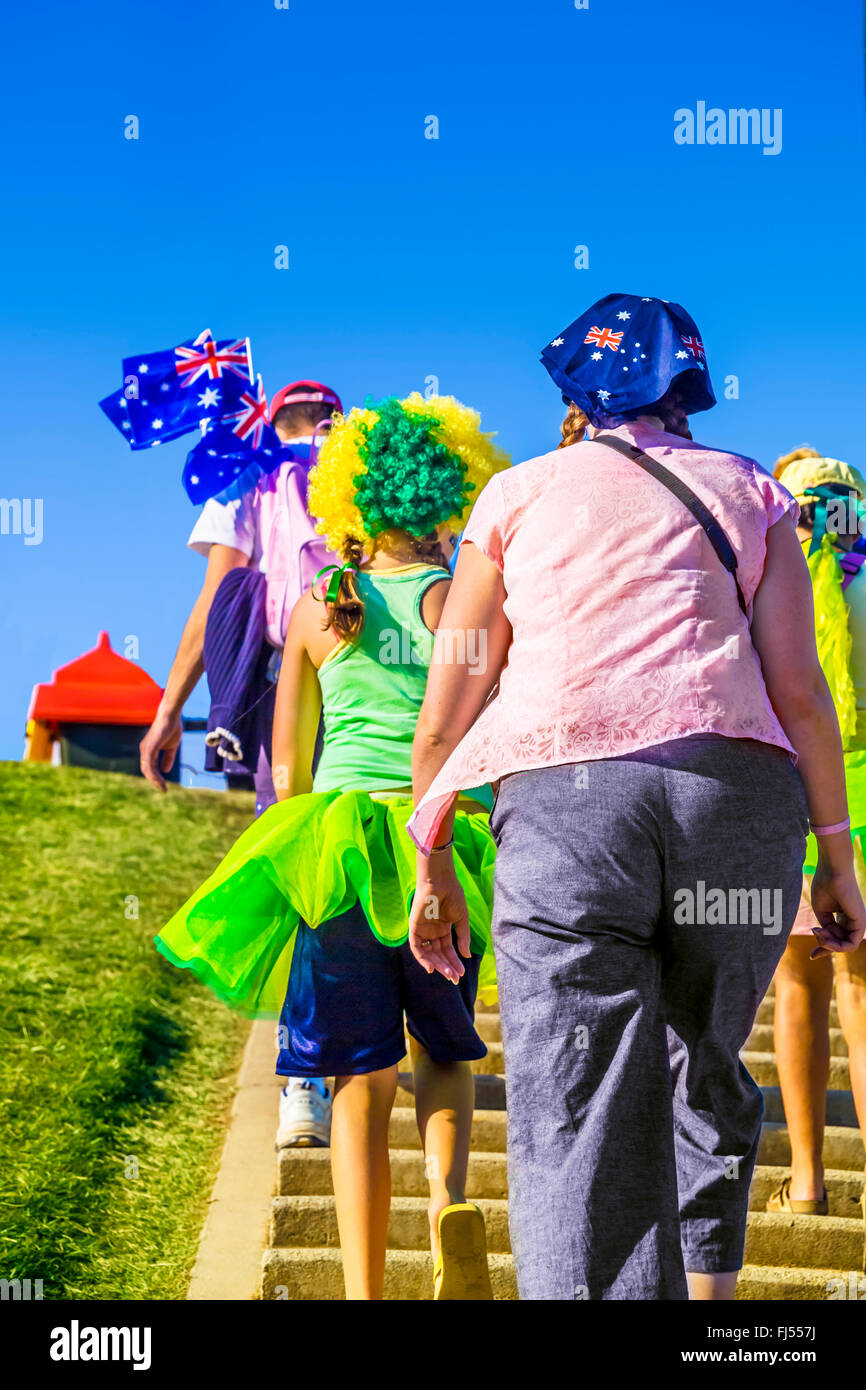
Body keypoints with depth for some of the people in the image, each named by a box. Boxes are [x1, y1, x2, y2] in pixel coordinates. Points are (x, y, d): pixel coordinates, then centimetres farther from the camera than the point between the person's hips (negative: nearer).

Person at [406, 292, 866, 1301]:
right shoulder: (747, 491, 20)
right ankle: (707, 1287, 28)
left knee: (580, 1120, -7)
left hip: (564, 790, -2)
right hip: (737, 784, 2)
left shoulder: (520, 492, 20)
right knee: (707, 1075, 22)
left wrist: (430, 867, 23)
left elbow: (447, 710, 16)